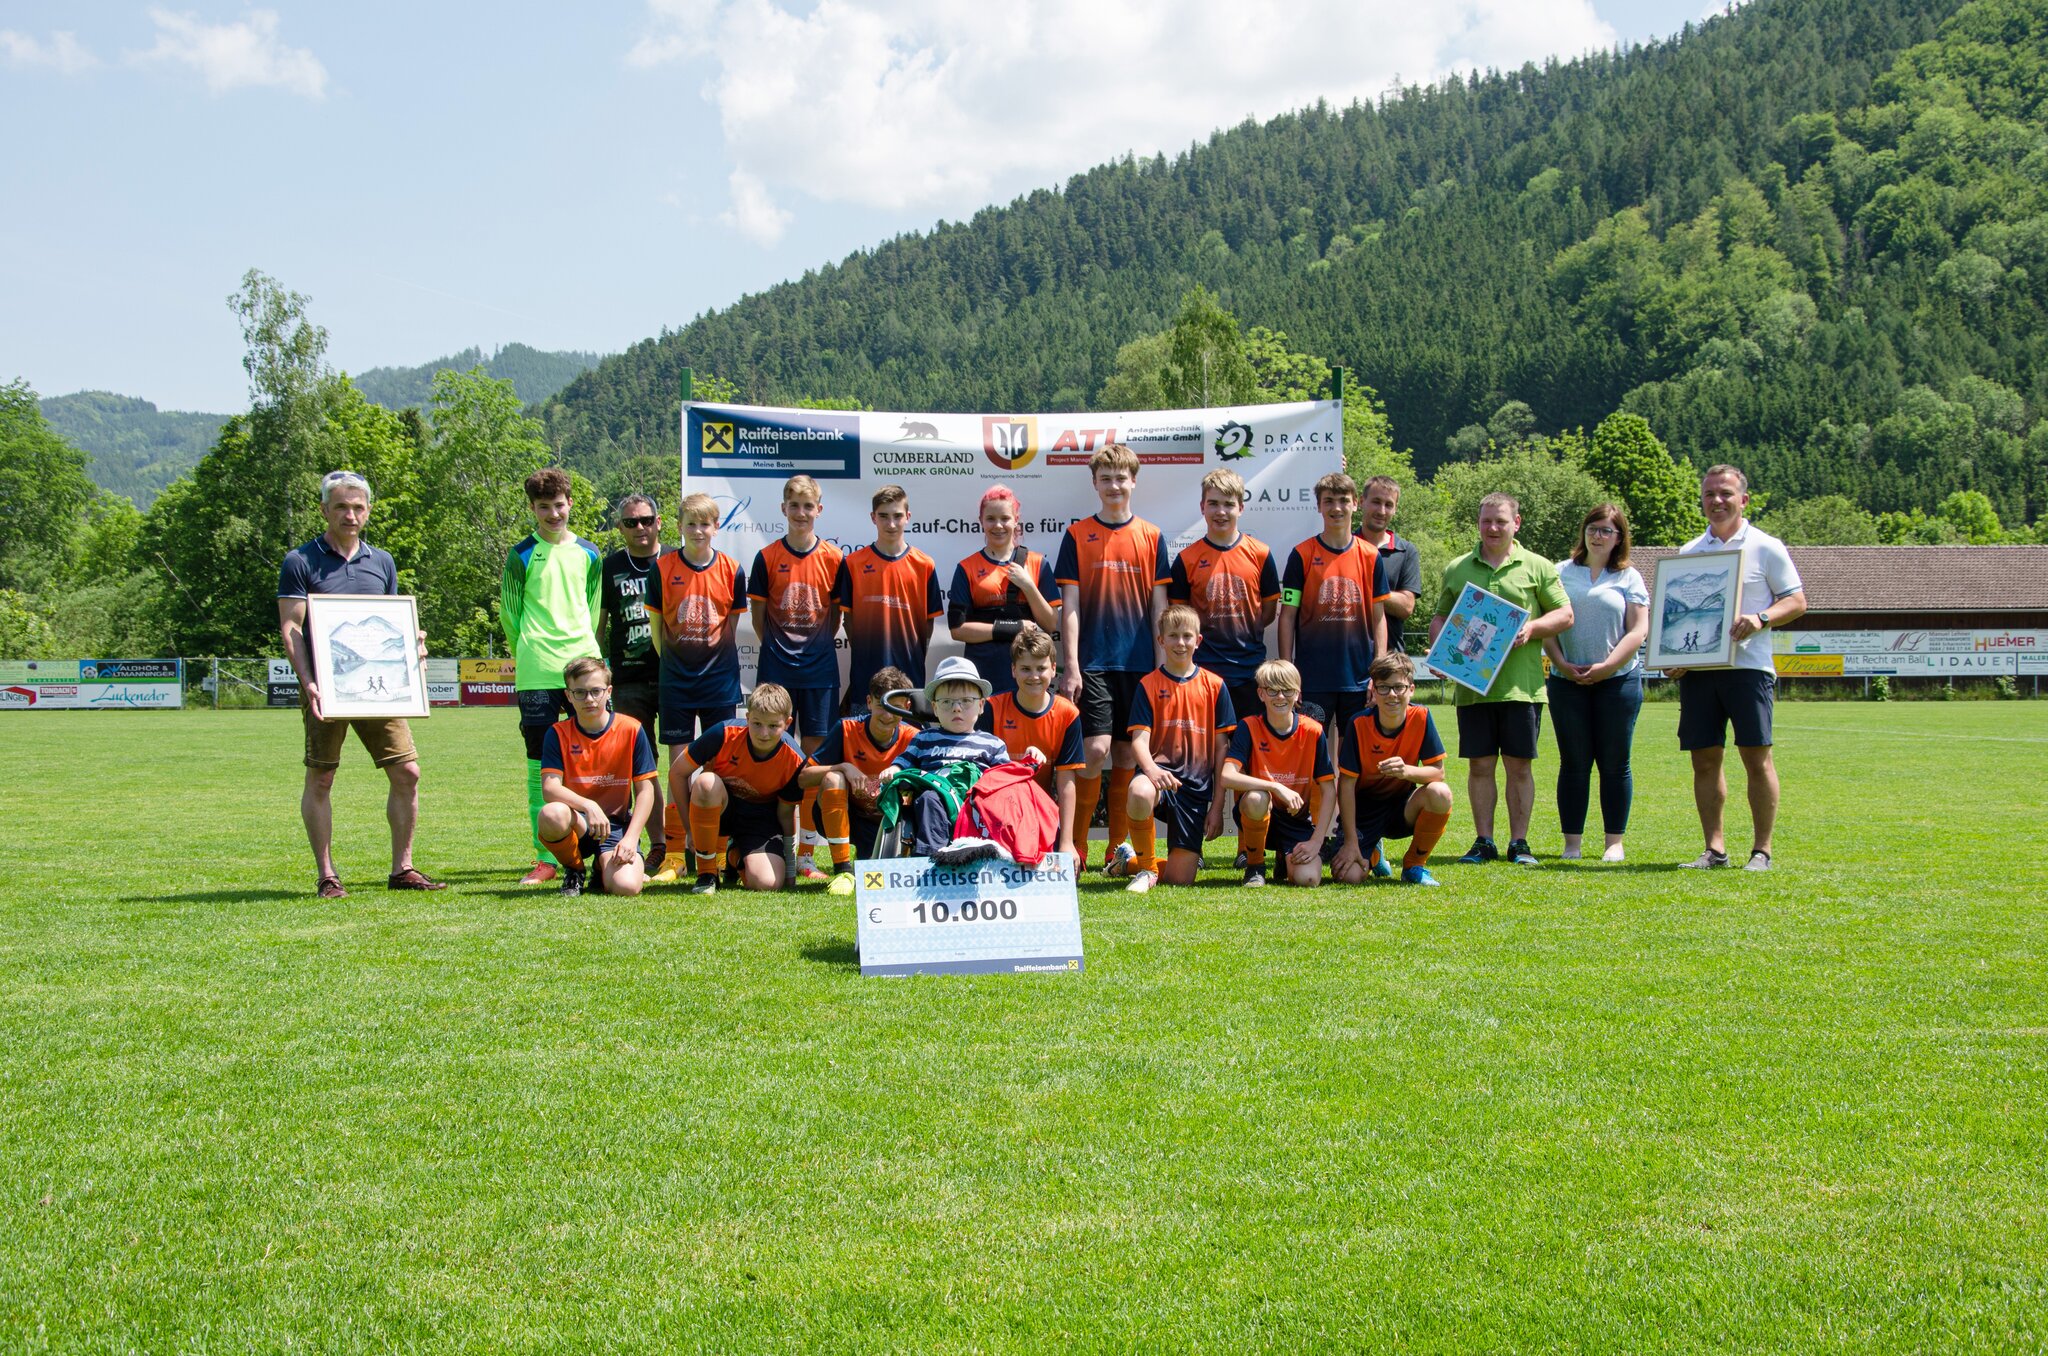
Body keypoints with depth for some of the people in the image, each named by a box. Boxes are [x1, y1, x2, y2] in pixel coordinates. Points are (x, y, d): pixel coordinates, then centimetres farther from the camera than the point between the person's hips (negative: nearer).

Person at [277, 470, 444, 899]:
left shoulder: (382, 562, 15)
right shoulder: (300, 562, 1)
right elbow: (290, 629, -5)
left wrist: (411, 643, -2)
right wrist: (307, 682, -17)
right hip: (326, 687, -4)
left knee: (407, 772, 0)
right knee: (320, 779, 2)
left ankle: (402, 868, 10)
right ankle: (326, 875, 10)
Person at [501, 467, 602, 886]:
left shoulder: (588, 553, 13)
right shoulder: (521, 555, 4)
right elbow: (509, 612, 9)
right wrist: (527, 656, 11)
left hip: (584, 665, 2)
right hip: (536, 674, -2)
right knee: (539, 765, -2)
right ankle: (545, 858, 3)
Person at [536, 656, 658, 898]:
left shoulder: (631, 730, -3)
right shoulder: (559, 734, -2)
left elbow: (645, 790, -2)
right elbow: (549, 787, -14)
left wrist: (630, 839, -14)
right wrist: (588, 805, -32)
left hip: (616, 824, 0)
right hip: (576, 824, 0)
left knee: (626, 886, -28)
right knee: (552, 814, -37)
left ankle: (602, 869, 13)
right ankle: (574, 870, -2)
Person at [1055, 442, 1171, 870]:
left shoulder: (1151, 537, 8)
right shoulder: (1078, 536, 3)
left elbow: (1159, 606, 9)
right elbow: (1070, 606, 0)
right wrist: (1070, 667, -7)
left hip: (1139, 662, 2)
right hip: (1094, 663, -2)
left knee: (1127, 754, 6)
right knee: (1095, 749, -12)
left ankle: (1118, 847, 15)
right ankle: (1076, 847, -2)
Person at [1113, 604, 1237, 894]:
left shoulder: (1214, 685, 6)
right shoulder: (1148, 685, 3)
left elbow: (1222, 748, 7)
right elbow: (1139, 739, -7)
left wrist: (1217, 805, 2)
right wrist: (1151, 769, -31)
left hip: (1197, 785, 2)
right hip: (1161, 770, -2)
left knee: (1180, 879, -6)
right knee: (1140, 793, -42)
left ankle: (1130, 859, 30)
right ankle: (1146, 867, -13)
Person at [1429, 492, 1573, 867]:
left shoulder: (1538, 567, 6)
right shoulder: (1457, 569, 13)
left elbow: (1565, 614, 5)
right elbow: (1439, 618, 17)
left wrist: (1531, 628, -12)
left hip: (1522, 685, -2)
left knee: (1520, 765, 2)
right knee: (1479, 765, 4)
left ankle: (1519, 843, 9)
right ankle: (1484, 842, 11)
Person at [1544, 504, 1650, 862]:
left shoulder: (1629, 577, 5)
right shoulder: (1561, 573, 9)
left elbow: (1638, 631, -2)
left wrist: (1606, 666, -11)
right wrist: (1561, 664, -8)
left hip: (1618, 681, -1)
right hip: (1567, 682, 1)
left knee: (1615, 763, 3)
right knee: (1573, 763, 3)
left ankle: (1615, 842, 10)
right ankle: (1572, 842, 7)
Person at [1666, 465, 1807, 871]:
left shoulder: (1766, 547, 3)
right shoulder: (1688, 552, 15)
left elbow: (1796, 602, 2)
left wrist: (1760, 618, -17)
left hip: (1748, 666, -4)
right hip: (1696, 668, 4)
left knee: (1757, 757, -5)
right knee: (1704, 760, 4)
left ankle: (1761, 850, 1)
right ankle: (1714, 848, 10)